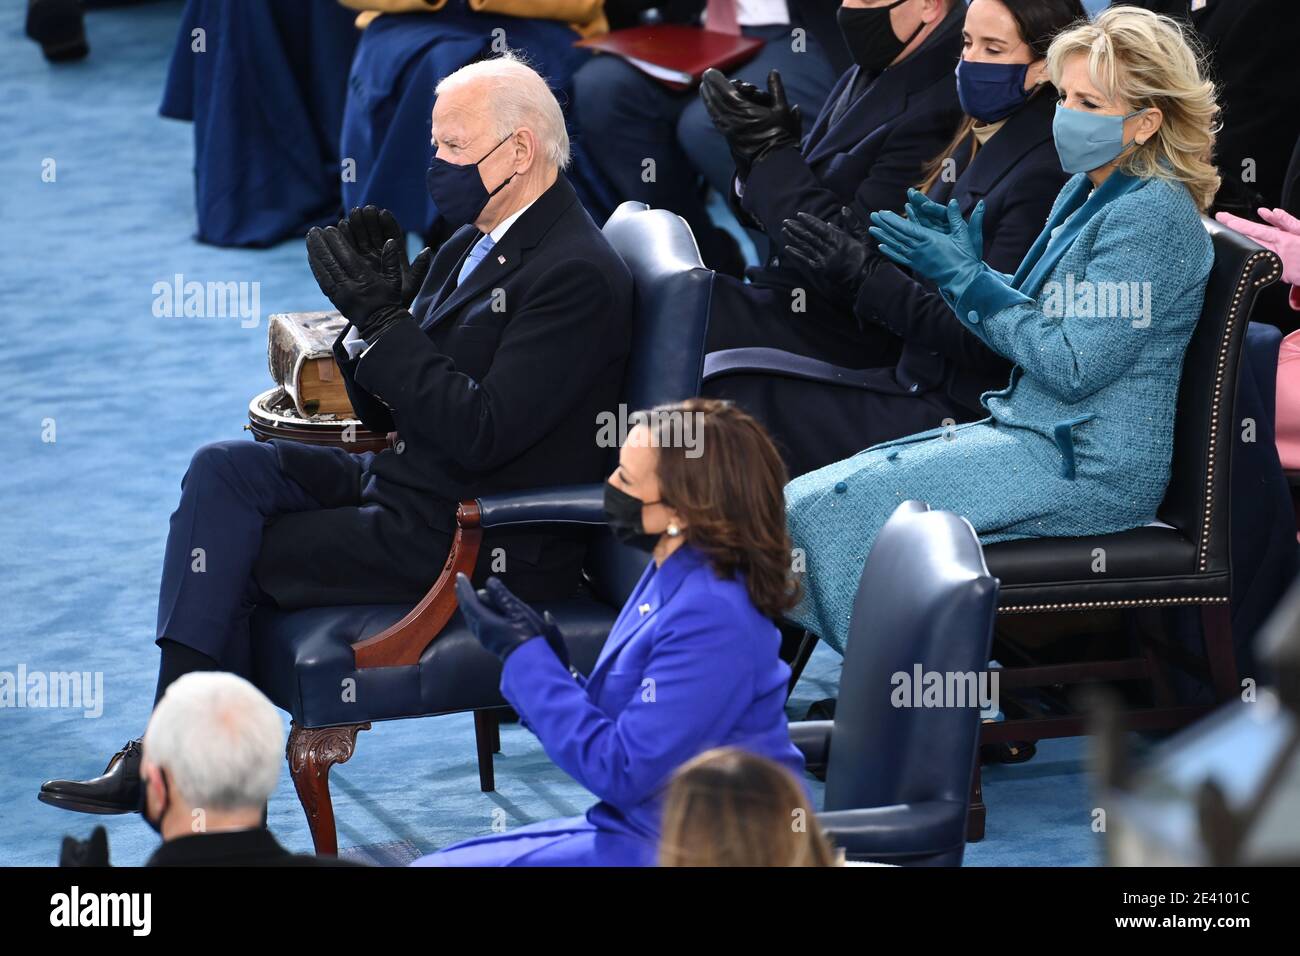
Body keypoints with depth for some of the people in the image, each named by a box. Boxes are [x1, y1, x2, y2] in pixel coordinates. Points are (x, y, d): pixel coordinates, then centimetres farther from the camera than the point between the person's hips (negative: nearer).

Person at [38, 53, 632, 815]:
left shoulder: (579, 275, -17)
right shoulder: (473, 246, 13)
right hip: (400, 489, 9)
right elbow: (383, 408, 14)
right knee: (224, 469, -8)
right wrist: (373, 308, -4)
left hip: (482, 546, -9)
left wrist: (382, 318, -20)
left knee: (227, 555, -12)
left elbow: (481, 432, -24)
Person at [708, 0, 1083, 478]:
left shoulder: (1042, 174, -16)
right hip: (918, 380, 9)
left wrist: (868, 277, -19)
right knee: (733, 391, -3)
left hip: (960, 411, -9)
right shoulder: (972, 148, 13)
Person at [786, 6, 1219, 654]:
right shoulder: (1085, 195, 14)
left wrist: (966, 278, -15)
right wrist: (957, 263, 1)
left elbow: (1073, 365, -21)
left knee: (832, 505, -16)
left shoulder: (1151, 217, -16)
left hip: (1090, 471, -10)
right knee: (811, 497, 0)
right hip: (1035, 432, 10)